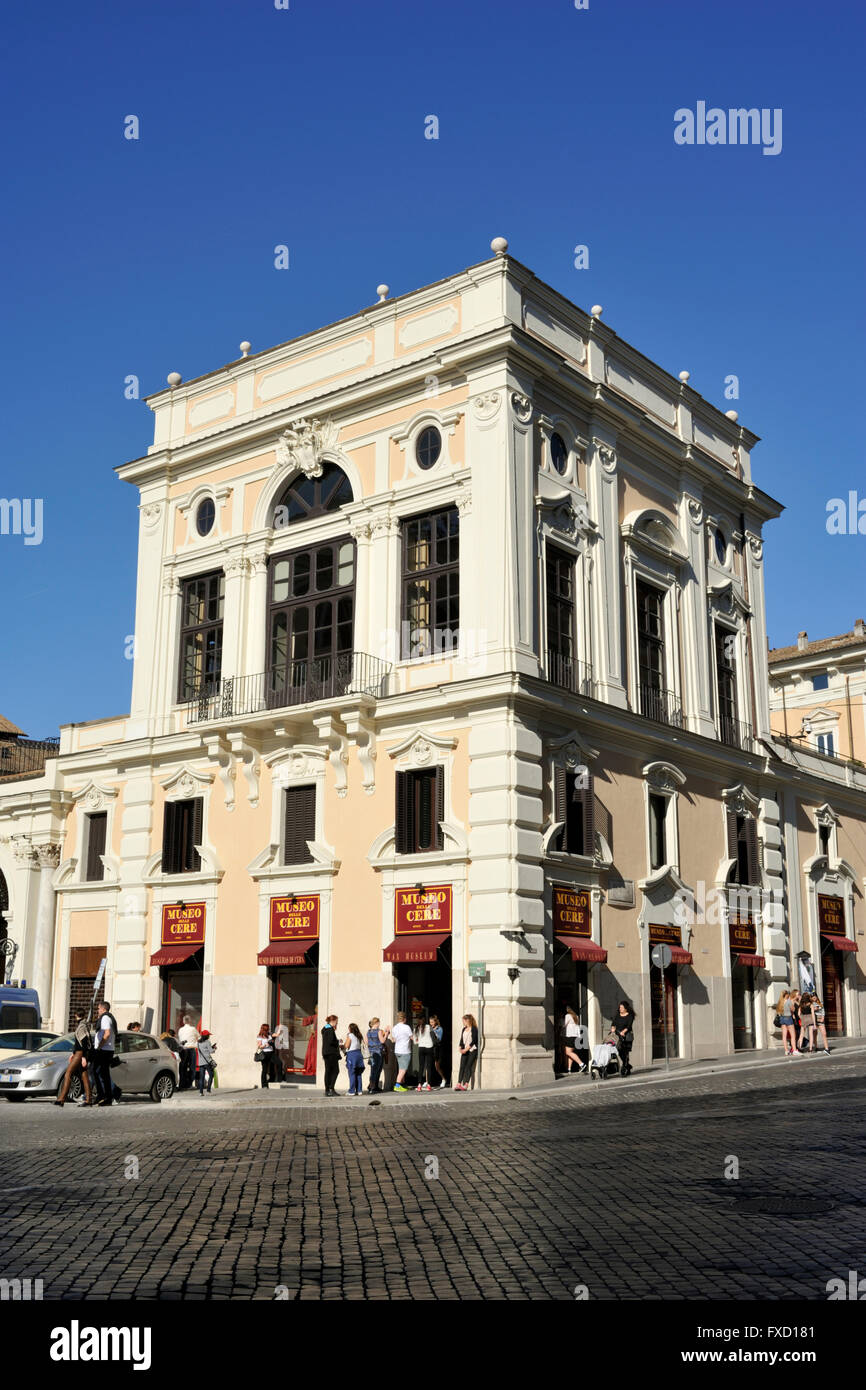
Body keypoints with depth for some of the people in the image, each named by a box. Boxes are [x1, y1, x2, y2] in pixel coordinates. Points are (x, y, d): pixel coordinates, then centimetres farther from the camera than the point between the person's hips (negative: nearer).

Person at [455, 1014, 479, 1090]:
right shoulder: (464, 1029, 15)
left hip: (472, 1050, -6)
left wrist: (466, 1049, -14)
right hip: (464, 1051, 6)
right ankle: (459, 1084, -8)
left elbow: (473, 1041, -12)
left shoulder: (474, 1029, -6)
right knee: (462, 1066, -3)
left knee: (468, 1066, -8)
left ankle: (466, 1084, -9)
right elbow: (461, 1040, 14)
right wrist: (461, 1048, -3)